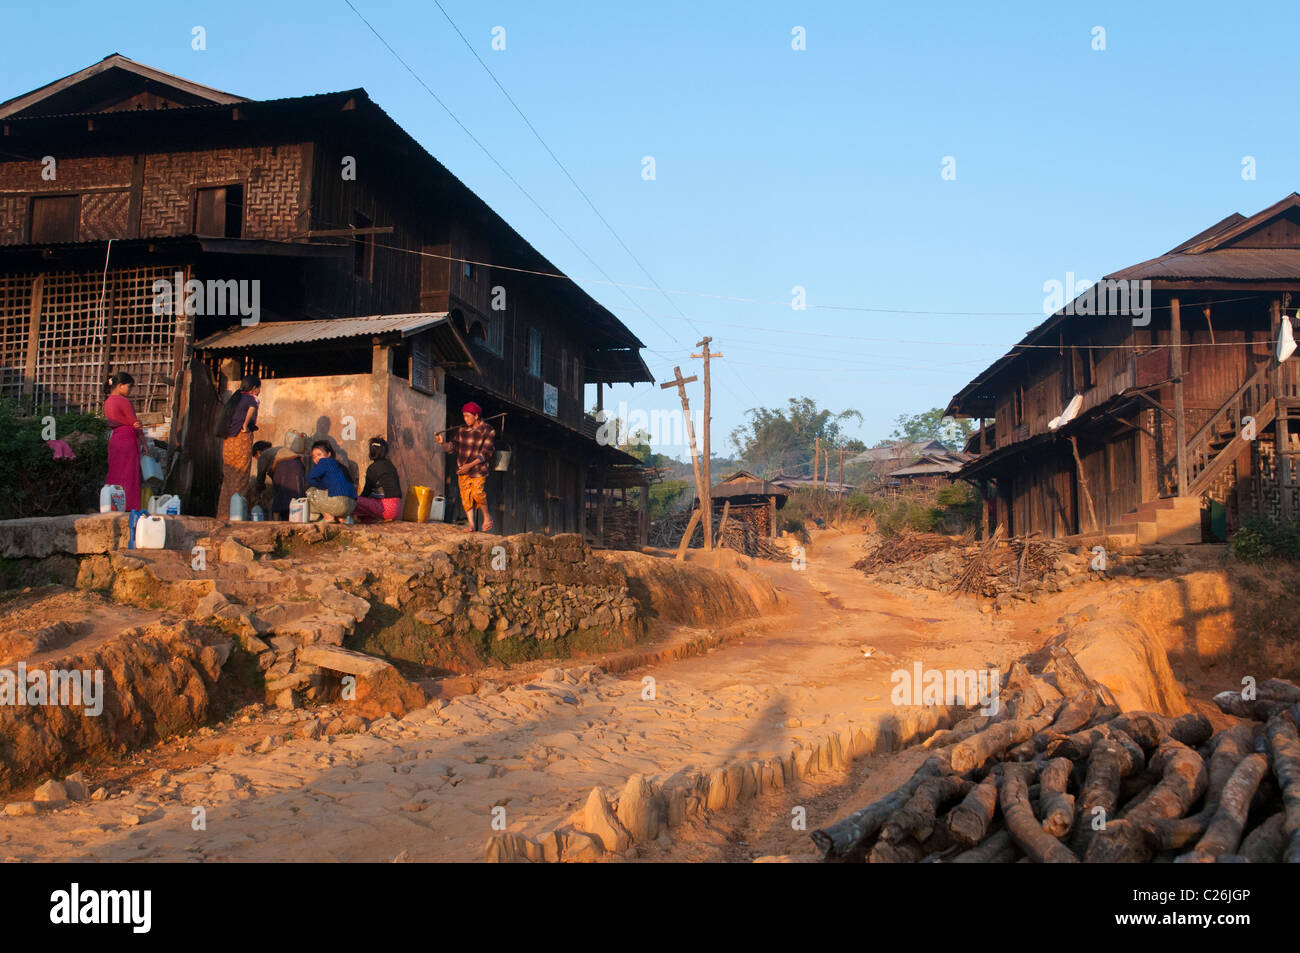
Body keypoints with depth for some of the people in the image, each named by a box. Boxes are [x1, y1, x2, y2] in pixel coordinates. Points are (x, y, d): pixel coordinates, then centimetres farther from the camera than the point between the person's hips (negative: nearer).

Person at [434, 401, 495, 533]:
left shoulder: (488, 431, -6)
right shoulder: (462, 430, 8)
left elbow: (485, 453, -10)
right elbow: (452, 446, 7)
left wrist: (470, 465, -18)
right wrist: (442, 442, -15)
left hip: (478, 469, -5)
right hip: (462, 468, 5)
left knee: (477, 493, -18)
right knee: (466, 496, 0)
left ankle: (487, 518, 3)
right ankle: (471, 524, 6)